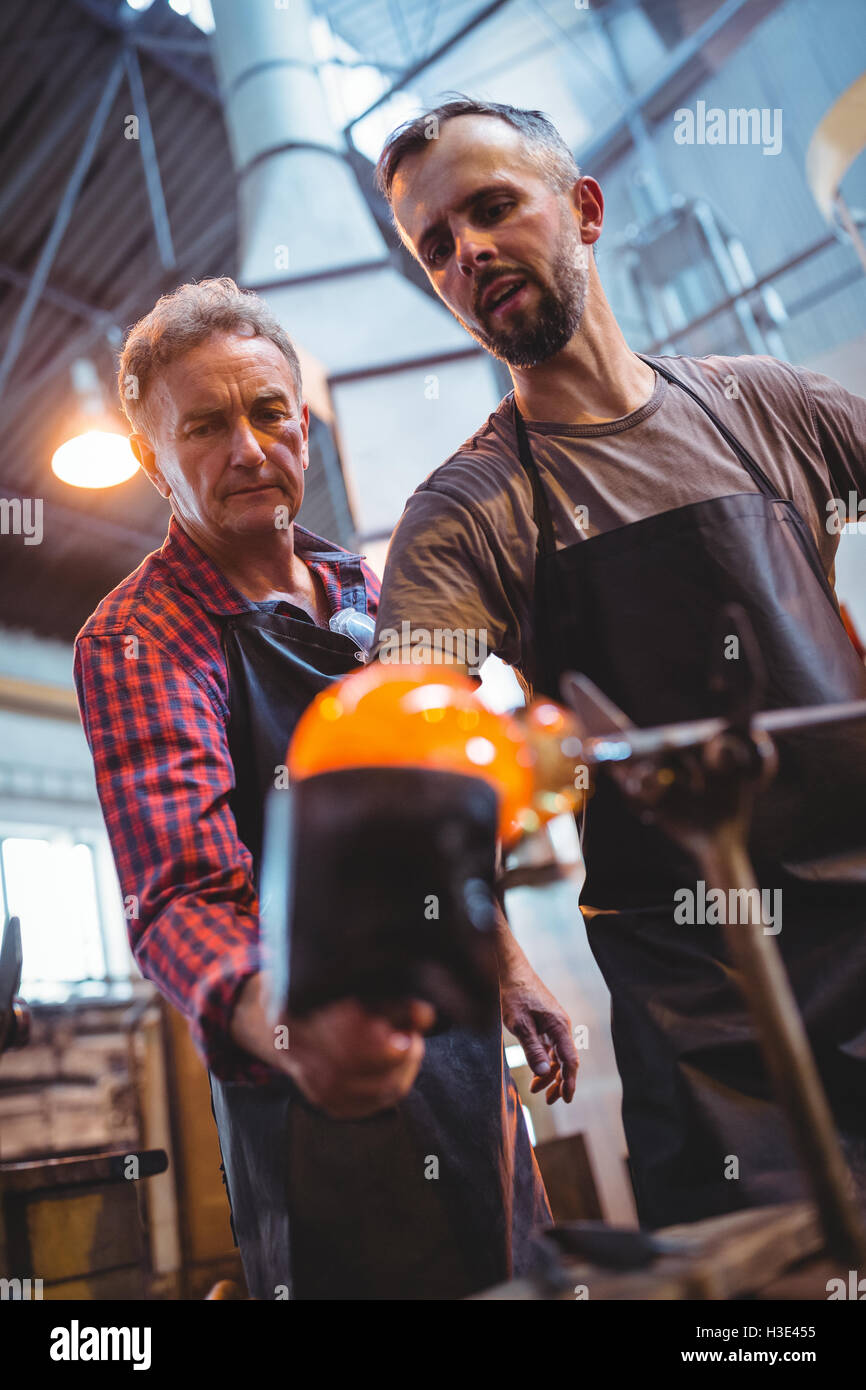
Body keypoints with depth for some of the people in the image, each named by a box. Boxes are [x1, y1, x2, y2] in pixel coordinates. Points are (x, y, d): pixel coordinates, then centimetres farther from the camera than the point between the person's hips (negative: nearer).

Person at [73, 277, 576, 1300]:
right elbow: (183, 894, -31)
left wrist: (508, 966, 12)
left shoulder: (360, 591, 5)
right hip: (324, 1095, -6)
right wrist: (284, 1024, -51)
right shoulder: (135, 641, -17)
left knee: (524, 1271, 22)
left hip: (459, 1029, 7)